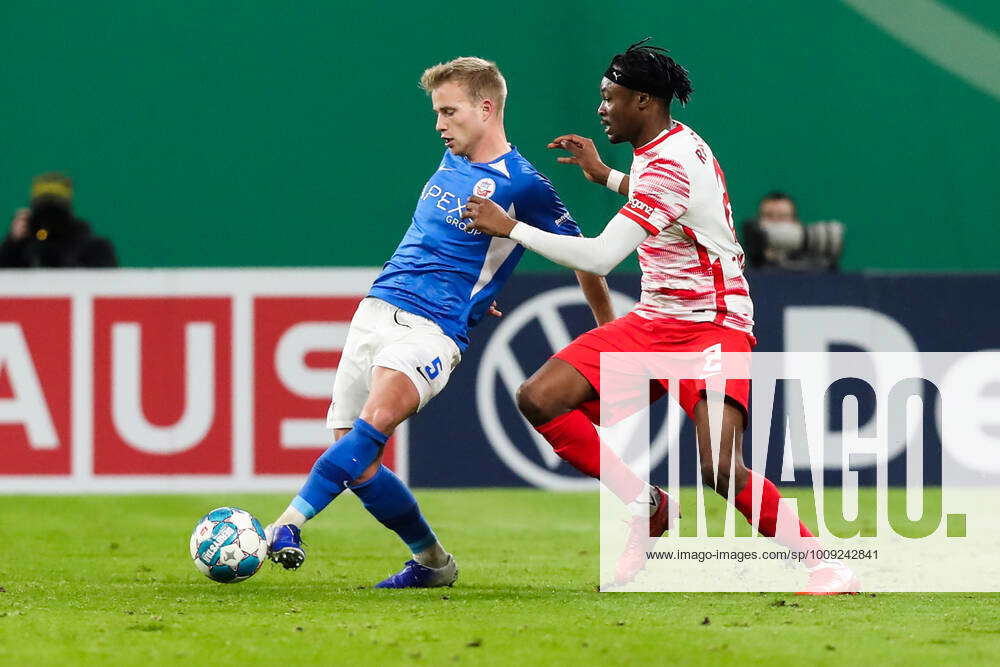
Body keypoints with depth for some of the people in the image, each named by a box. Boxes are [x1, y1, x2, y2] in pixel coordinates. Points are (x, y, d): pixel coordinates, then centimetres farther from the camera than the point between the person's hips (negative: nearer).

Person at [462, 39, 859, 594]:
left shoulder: (669, 164, -21)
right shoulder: (676, 143, 8)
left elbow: (599, 258, -27)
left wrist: (510, 227, -19)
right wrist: (606, 176, 26)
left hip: (713, 326, -9)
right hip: (653, 321, 9)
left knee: (721, 469, -26)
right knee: (539, 399, -6)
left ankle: (822, 563, -8)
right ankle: (645, 507, 5)